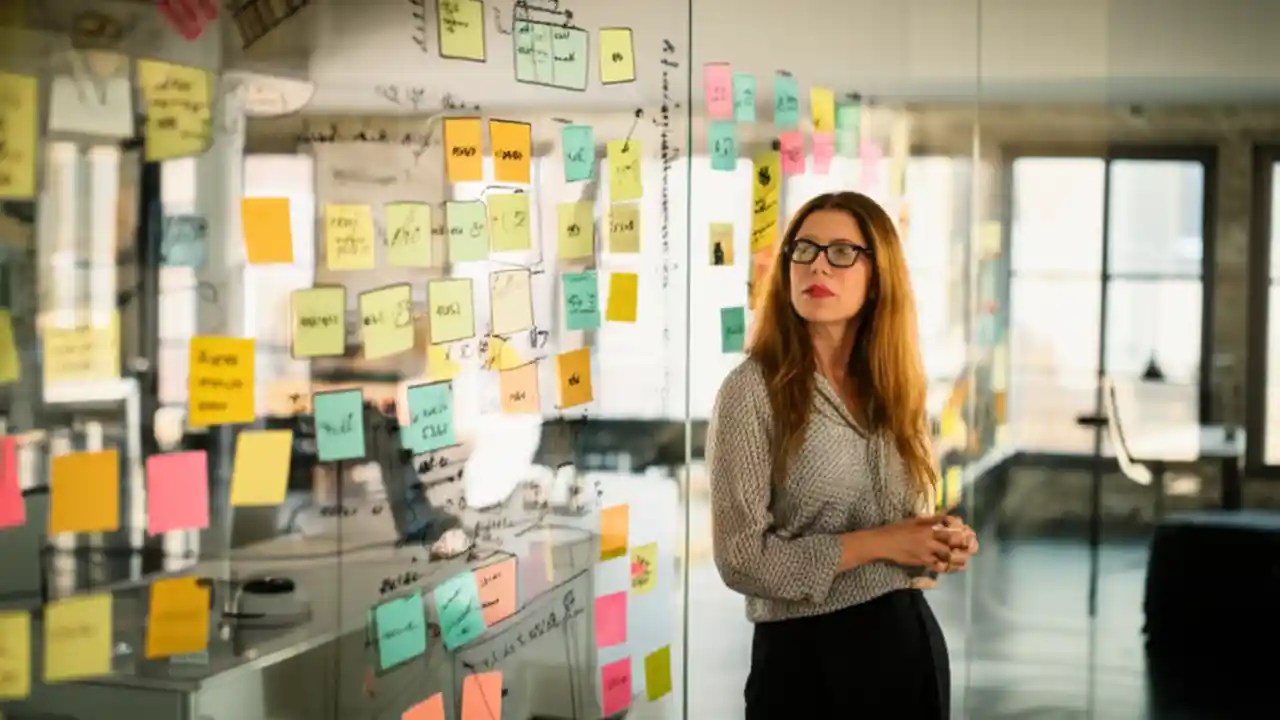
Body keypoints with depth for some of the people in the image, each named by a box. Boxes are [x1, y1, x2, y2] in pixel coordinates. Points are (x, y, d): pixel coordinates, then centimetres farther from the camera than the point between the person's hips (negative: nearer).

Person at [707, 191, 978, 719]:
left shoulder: (895, 390, 8)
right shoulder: (753, 389, -11)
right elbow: (741, 558, -16)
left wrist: (942, 543, -4)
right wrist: (879, 543, -17)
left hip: (911, 641, 6)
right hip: (808, 654, -6)